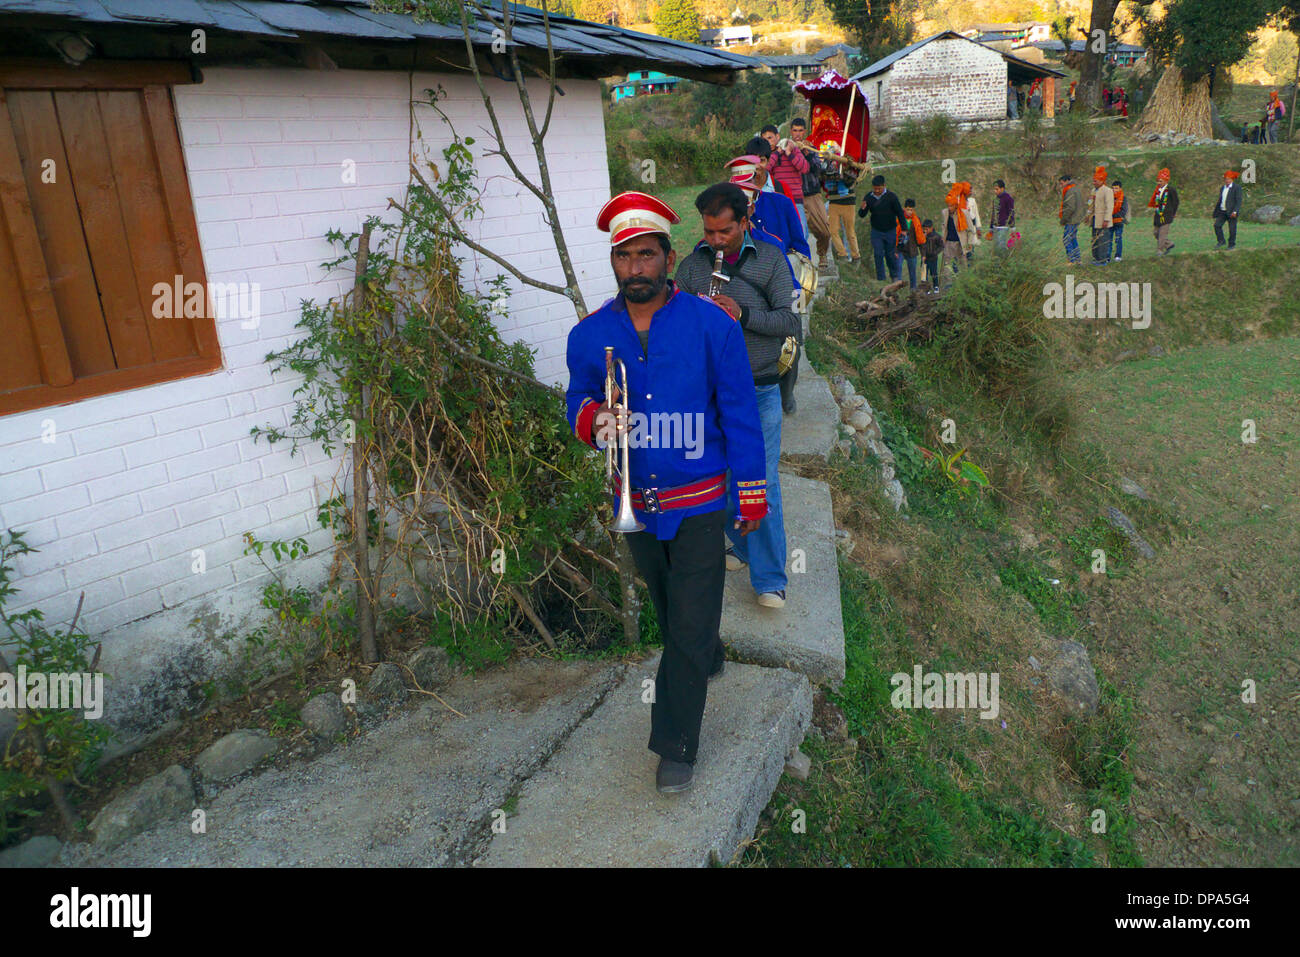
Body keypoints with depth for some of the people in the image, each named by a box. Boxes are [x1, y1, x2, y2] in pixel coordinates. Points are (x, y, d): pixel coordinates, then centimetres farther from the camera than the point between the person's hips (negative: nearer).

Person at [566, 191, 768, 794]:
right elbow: (576, 403, 6)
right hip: (635, 501, 4)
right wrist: (592, 419, -20)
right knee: (667, 607, 24)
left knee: (689, 627, -2)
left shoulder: (712, 325, -9)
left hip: (699, 501, -3)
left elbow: (738, 414, -5)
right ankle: (708, 661, 54)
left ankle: (676, 745, 12)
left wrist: (752, 495, -3)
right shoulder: (590, 335, -2)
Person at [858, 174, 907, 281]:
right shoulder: (868, 197, -5)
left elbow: (900, 213, -6)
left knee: (890, 254, 8)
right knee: (878, 255, -1)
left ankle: (895, 275, 30)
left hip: (890, 231, -1)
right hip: (876, 232, 1)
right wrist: (862, 209, -28)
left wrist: (904, 229, -10)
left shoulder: (891, 197, -11)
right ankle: (881, 278, 9)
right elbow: (862, 215, -4)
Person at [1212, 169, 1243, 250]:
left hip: (1231, 212, -6)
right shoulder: (1222, 188, 16)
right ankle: (1221, 241, 4)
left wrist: (1235, 211, -22)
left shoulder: (1237, 187, -5)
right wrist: (1216, 212, 17)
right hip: (1222, 211, 6)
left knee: (1232, 229, -2)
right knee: (1217, 225, -9)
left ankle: (1232, 244, 10)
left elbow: (1239, 201, -11)